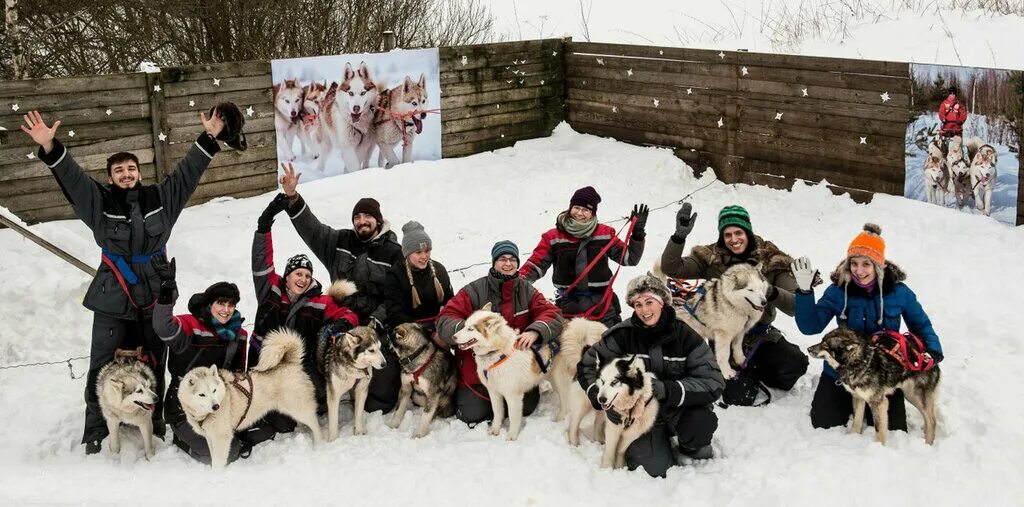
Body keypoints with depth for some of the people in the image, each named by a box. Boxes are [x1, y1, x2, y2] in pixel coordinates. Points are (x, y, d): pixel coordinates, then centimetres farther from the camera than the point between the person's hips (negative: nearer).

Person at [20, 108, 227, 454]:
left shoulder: (161, 198, 4)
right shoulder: (99, 202, -1)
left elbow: (188, 172, 6)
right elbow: (71, 177, -11)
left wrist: (209, 139, 2)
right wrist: (49, 148, -26)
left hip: (156, 297, 2)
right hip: (112, 299, -2)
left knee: (154, 366, 13)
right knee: (103, 368, 0)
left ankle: (154, 425, 27)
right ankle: (95, 433, 10)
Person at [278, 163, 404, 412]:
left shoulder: (394, 253, -3)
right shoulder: (340, 242, 8)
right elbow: (310, 228, 2)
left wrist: (377, 320, -19)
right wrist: (292, 197, -12)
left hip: (380, 328, -3)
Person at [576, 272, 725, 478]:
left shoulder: (686, 337, -11)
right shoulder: (623, 334, -10)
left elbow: (713, 383, -18)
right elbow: (587, 366, -1)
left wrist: (669, 390, -32)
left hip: (678, 410, 0)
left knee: (702, 421, -32)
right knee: (656, 469, -20)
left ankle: (693, 446, 5)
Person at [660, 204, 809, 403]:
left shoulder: (772, 260, -6)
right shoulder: (709, 258, -5)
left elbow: (795, 306, -13)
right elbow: (671, 269, -16)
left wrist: (772, 293, -33)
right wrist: (680, 236, -29)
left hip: (760, 335, 2)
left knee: (795, 364, -24)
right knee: (739, 397, -19)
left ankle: (751, 371, 8)